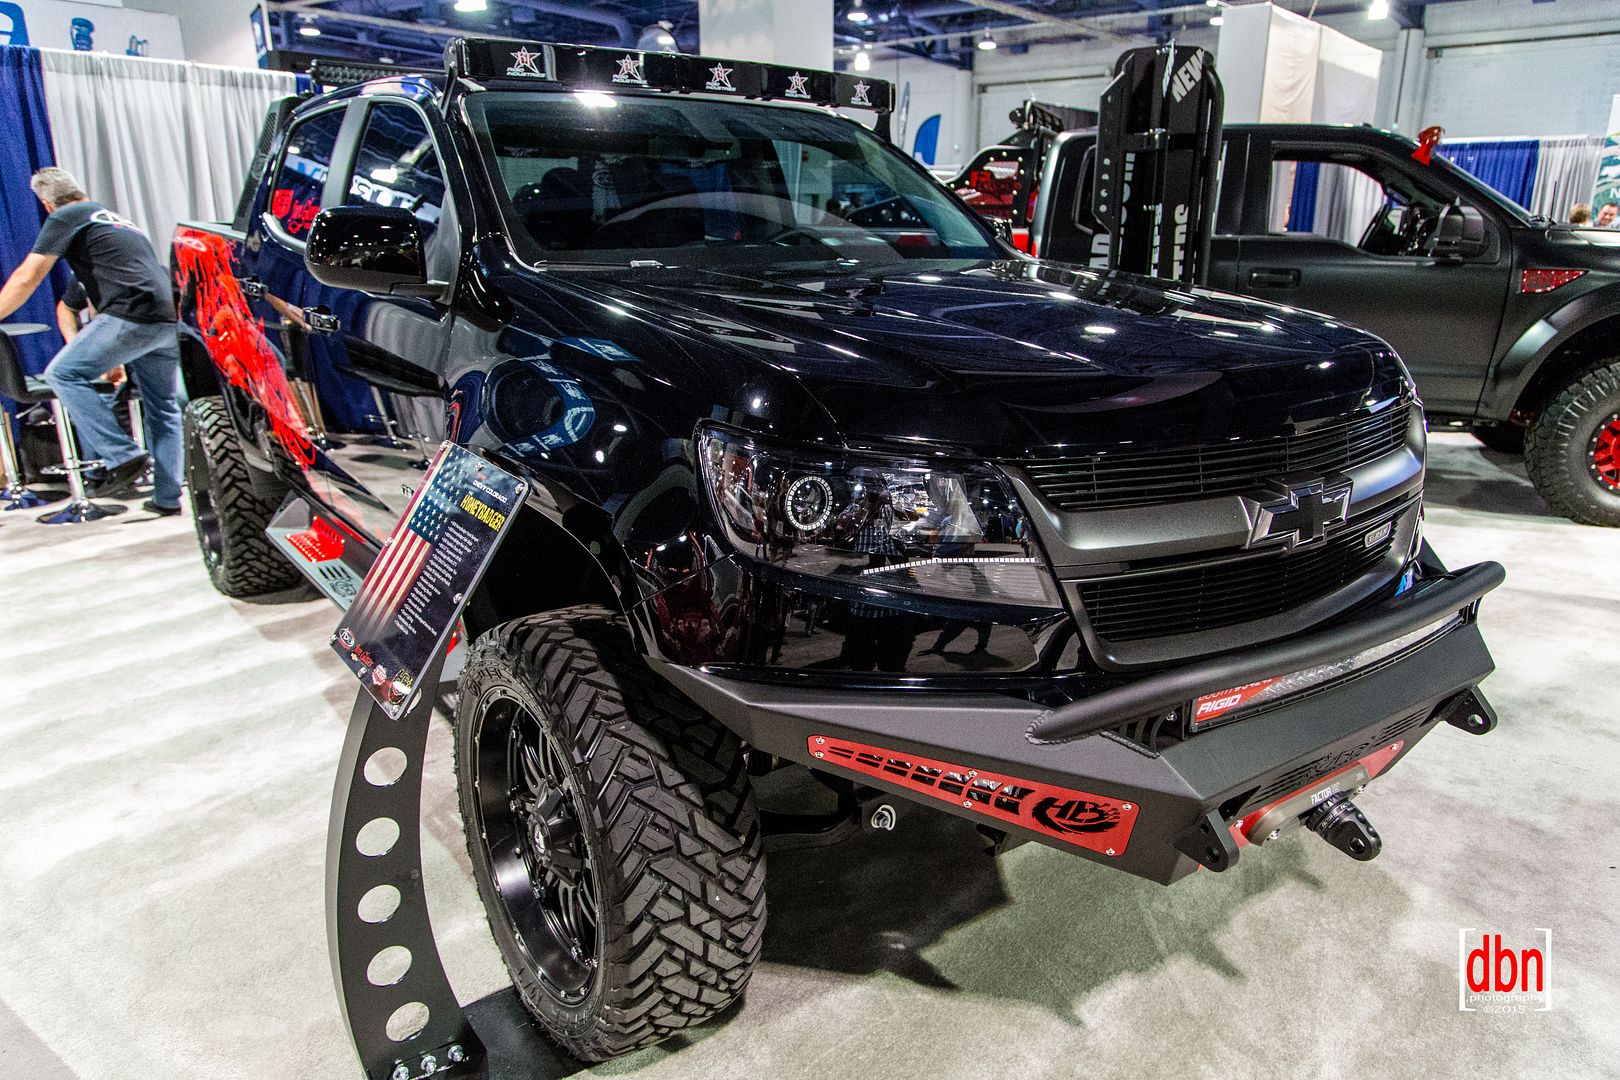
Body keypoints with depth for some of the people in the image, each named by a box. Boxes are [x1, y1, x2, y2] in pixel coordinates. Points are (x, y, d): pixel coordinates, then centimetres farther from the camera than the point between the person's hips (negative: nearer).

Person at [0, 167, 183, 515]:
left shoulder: (65, 218, 8)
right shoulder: (117, 219, 34)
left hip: (132, 316, -8)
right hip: (169, 318, 8)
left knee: (64, 373, -3)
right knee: (163, 408, 13)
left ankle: (122, 458, -11)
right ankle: (168, 497, 13)